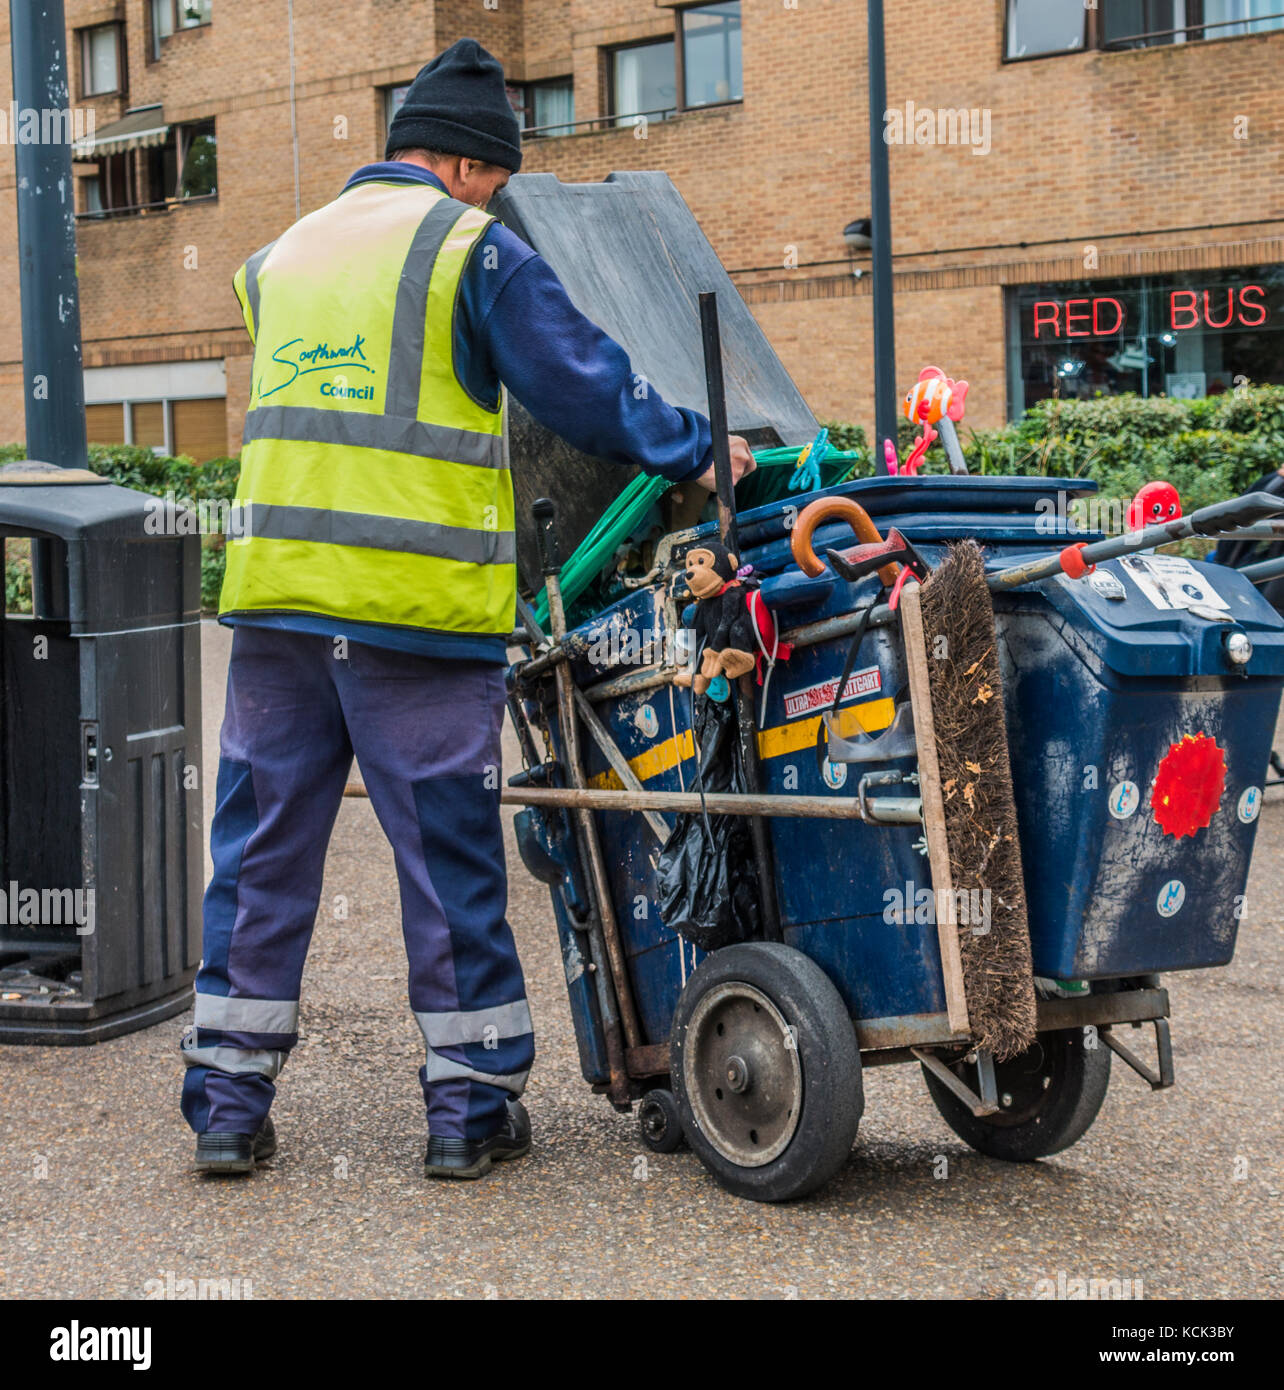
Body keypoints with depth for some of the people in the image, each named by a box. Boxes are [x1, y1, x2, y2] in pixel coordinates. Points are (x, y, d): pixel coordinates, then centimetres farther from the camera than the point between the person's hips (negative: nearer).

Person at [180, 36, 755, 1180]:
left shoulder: (283, 257, 19)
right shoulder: (473, 250, -2)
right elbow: (586, 387, -3)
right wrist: (697, 452, 11)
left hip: (276, 590, 5)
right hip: (421, 611, -5)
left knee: (262, 850, 11)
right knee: (451, 859, 4)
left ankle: (228, 1102, 15)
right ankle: (471, 1107, 11)